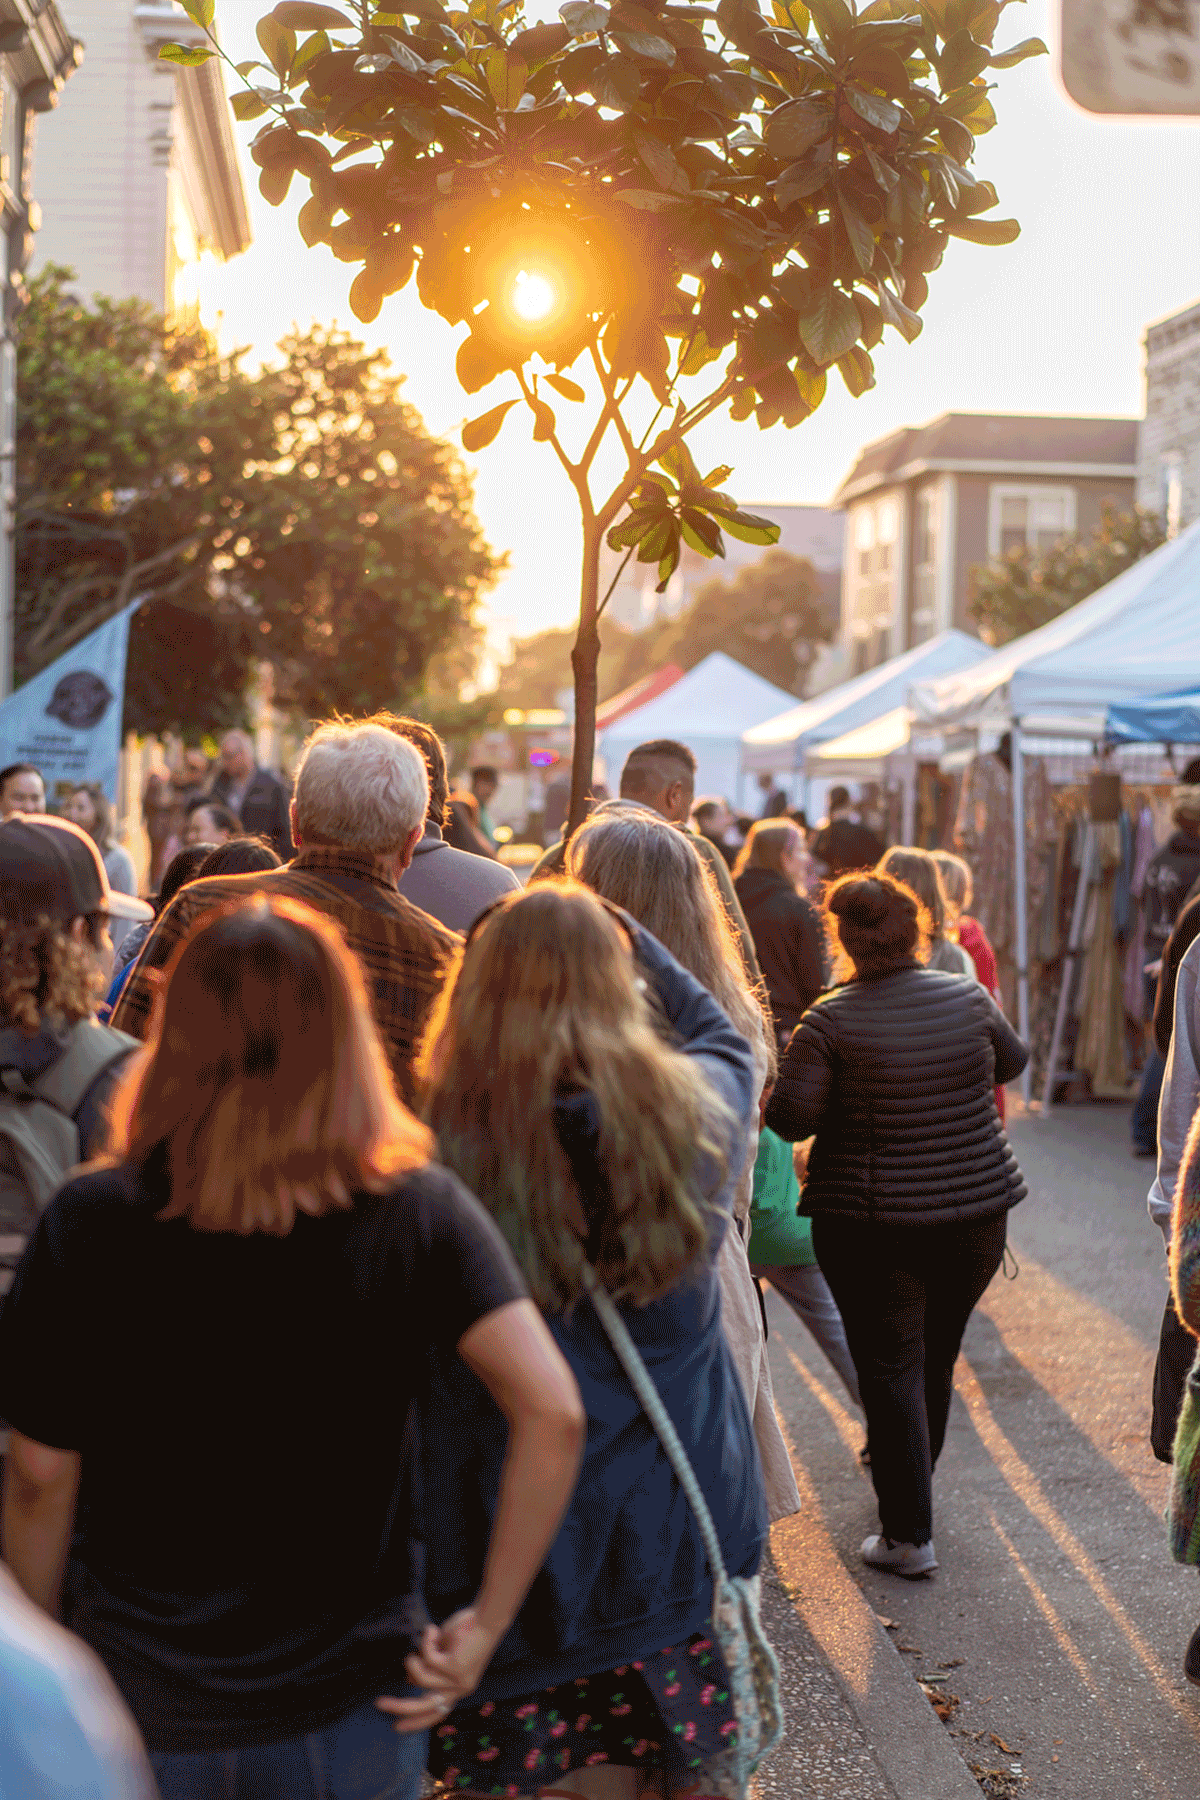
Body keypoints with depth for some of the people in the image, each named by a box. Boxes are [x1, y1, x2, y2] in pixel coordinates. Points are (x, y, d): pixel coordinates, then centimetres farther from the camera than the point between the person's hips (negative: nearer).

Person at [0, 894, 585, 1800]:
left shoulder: (88, 1222, -12)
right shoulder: (418, 1208, -11)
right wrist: (485, 1626, -9)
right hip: (349, 1702, 0)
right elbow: (553, 1414, -19)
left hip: (138, 1713, 0)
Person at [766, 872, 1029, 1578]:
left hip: (872, 1225, -4)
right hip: (977, 1213, 4)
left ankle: (910, 1534, 3)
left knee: (891, 1368, 4)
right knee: (938, 1357, 20)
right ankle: (911, 1487, 39)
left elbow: (792, 1116, -16)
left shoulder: (830, 1021, -13)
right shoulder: (969, 996, -2)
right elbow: (1012, 1062, 16)